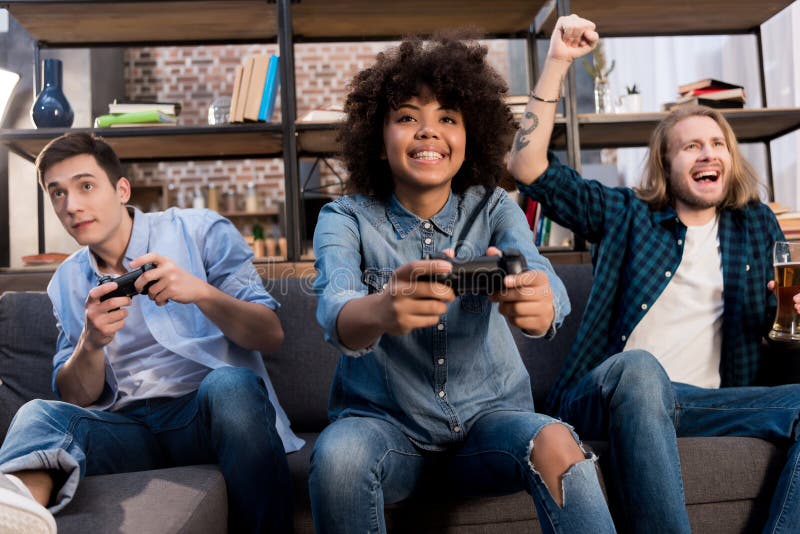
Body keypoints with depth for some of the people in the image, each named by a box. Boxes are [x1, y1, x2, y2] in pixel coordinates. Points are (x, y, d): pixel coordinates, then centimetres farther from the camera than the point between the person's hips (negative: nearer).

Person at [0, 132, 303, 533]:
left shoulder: (200, 230, 2)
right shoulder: (66, 282, 15)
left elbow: (270, 335, -4)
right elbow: (76, 398, 10)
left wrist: (200, 292, -22)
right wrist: (92, 342, -11)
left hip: (212, 411, -2)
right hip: (126, 426, 3)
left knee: (231, 384, -35)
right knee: (40, 413, -24)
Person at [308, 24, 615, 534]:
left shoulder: (493, 208, 0)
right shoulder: (346, 218, -4)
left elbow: (540, 274, -21)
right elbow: (335, 310, -24)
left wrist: (537, 303, -46)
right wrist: (380, 310, -49)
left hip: (488, 415, 1)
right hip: (384, 420, 0)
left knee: (556, 445, -30)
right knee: (337, 454, -32)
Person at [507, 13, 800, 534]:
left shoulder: (758, 226, 22)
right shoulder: (627, 216, 13)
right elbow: (528, 167, 6)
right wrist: (558, 62, 2)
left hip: (704, 405, 3)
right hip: (605, 396, -3)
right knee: (638, 366, -38)